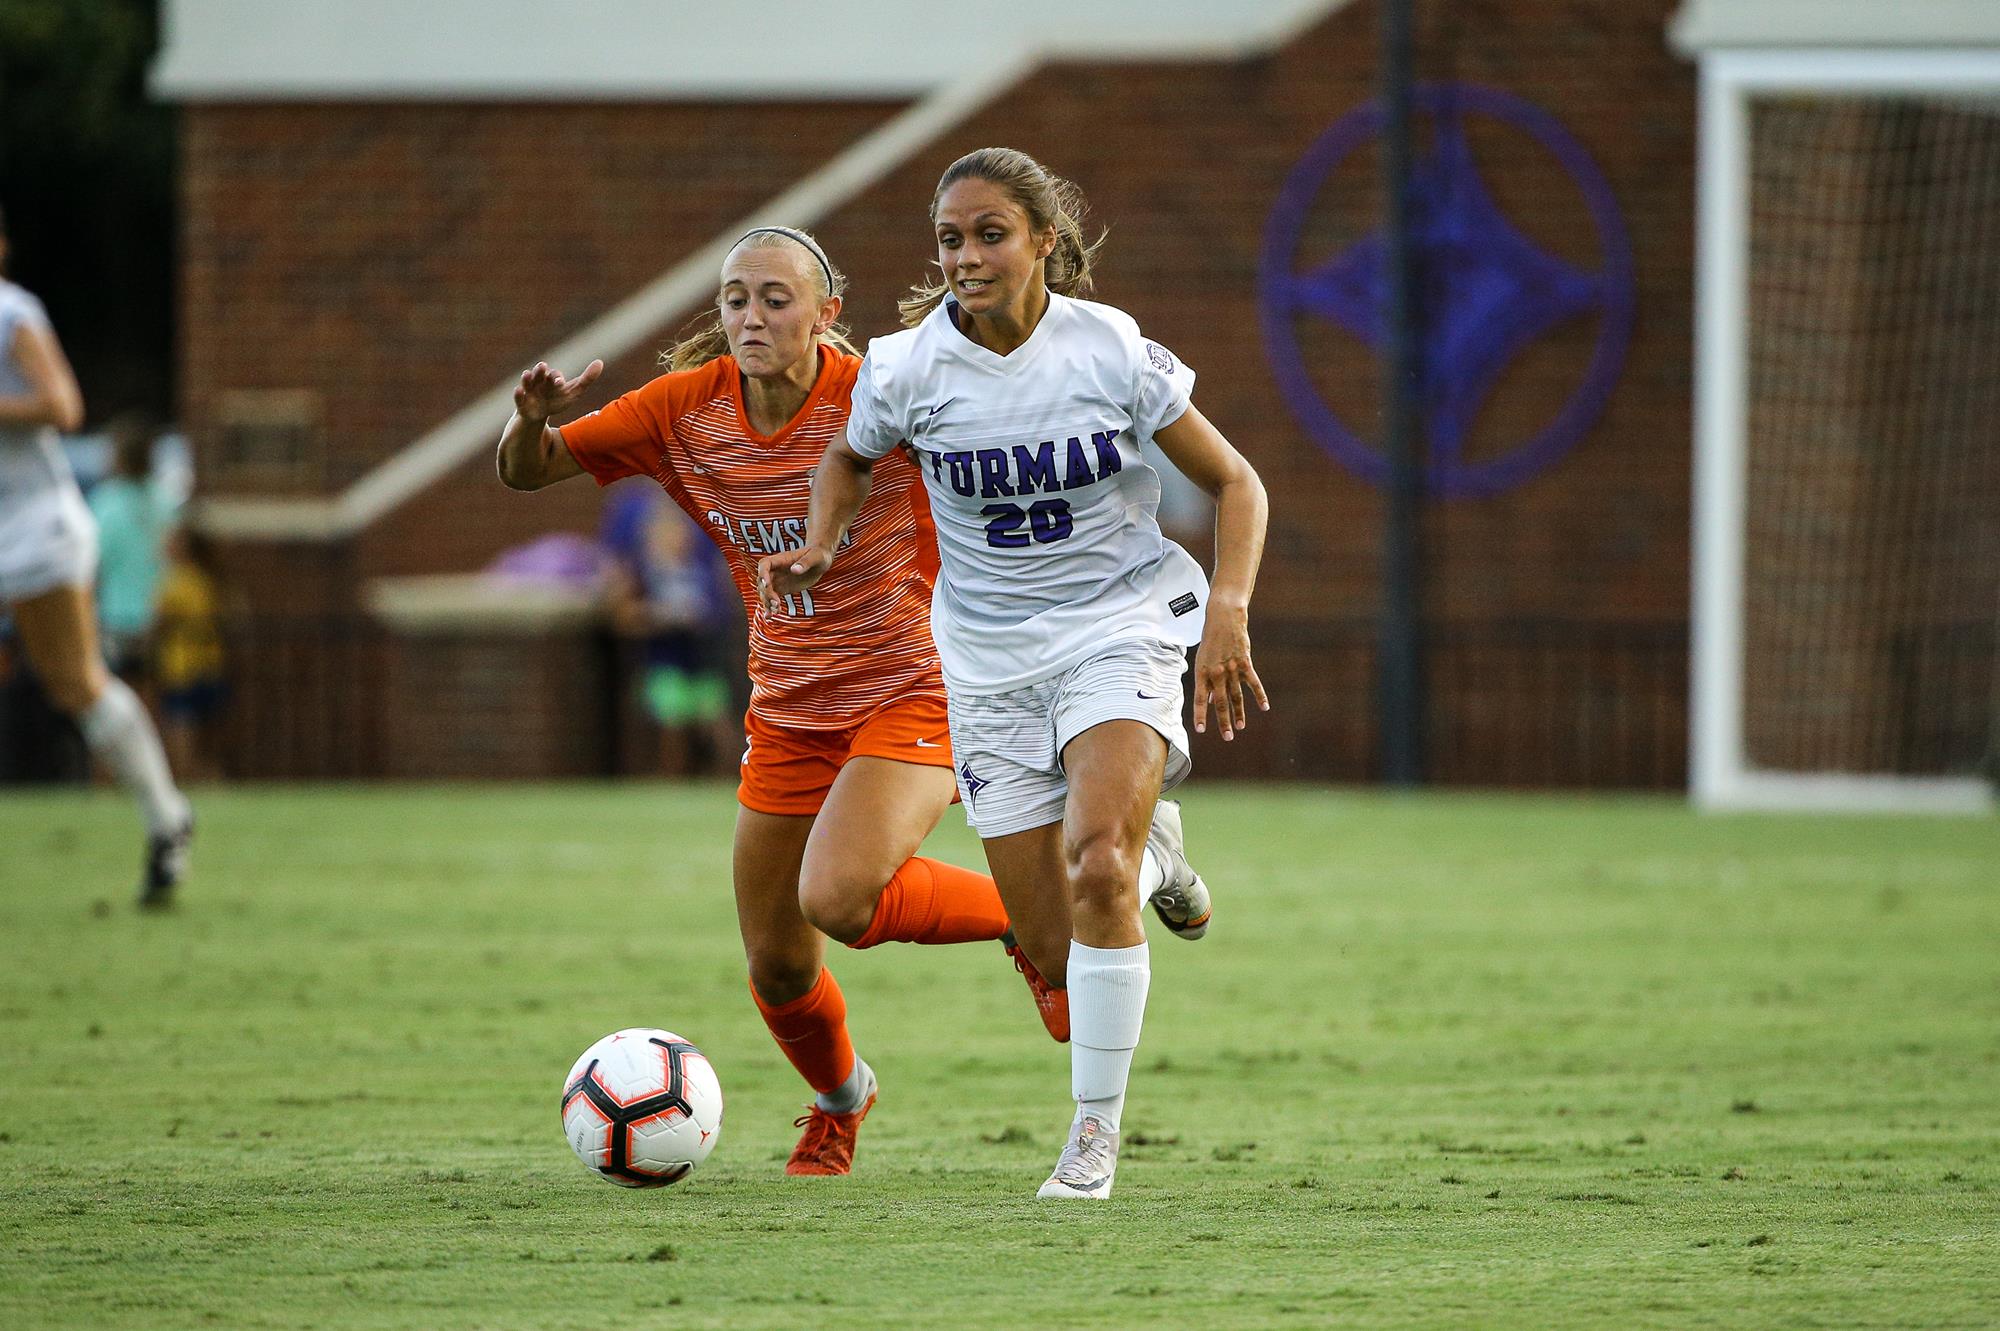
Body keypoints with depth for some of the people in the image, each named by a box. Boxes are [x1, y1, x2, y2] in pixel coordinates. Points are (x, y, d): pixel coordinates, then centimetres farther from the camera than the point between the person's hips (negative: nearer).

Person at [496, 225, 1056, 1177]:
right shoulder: (689, 407, -5)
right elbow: (527, 473, 0)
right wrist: (533, 422, -22)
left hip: (909, 695, -5)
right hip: (790, 711, 5)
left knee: (837, 897, -29)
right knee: (775, 964, 7)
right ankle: (840, 1100, 41)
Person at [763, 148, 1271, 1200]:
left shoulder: (1112, 352, -13)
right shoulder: (909, 368, -10)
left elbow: (1233, 484, -2)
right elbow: (851, 460, 13)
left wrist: (1229, 611, -17)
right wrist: (820, 546, -8)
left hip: (1120, 626, -2)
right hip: (990, 659, 2)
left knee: (1095, 861, -29)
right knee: (1053, 954, 0)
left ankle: (1095, 1132, -15)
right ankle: (1150, 851, 38)